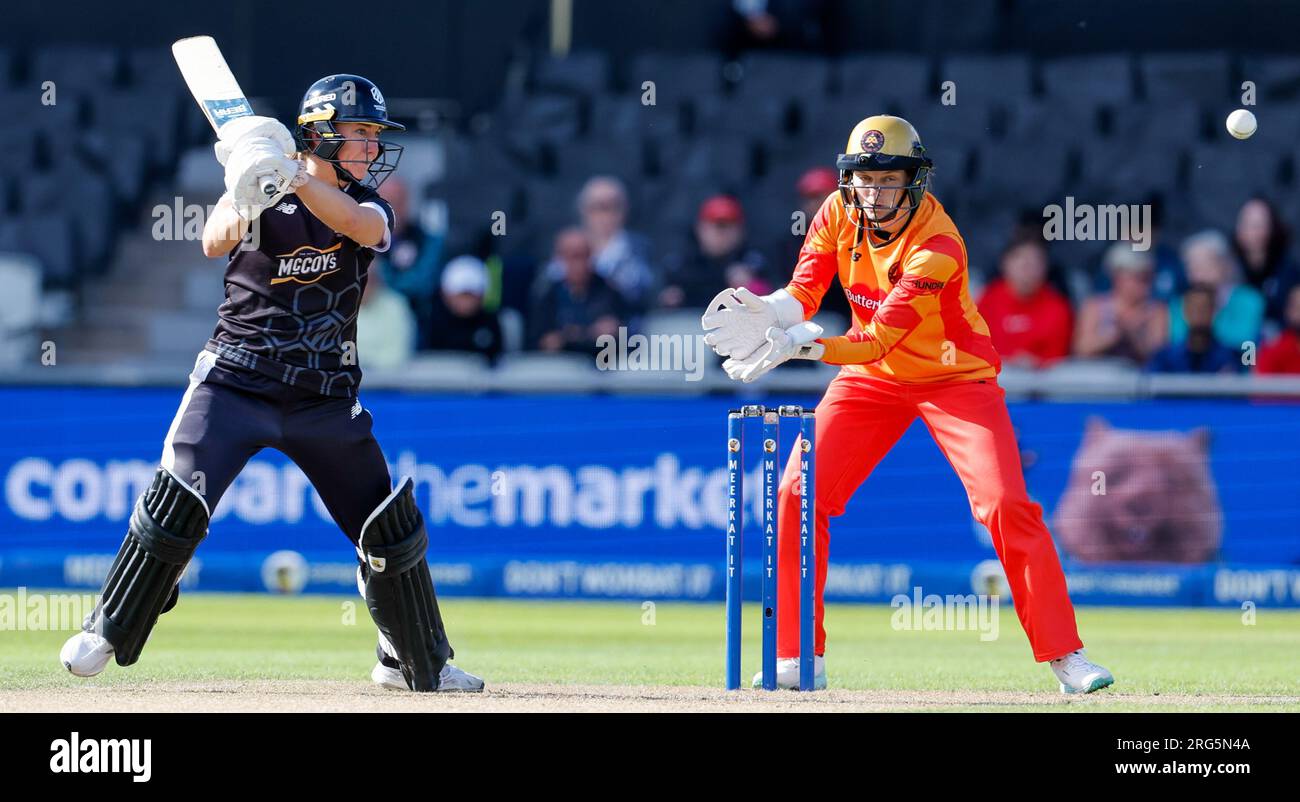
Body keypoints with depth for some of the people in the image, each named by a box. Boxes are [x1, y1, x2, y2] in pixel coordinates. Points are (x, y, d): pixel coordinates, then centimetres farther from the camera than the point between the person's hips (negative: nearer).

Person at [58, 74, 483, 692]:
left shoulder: (369, 205, 3)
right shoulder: (260, 189, -4)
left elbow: (362, 226, -22)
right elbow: (215, 243, -22)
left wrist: (295, 180, -37)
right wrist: (246, 203, -44)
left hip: (325, 401, 3)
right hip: (234, 385, -3)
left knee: (391, 525, 1)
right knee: (177, 502, -17)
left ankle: (416, 663, 19)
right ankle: (106, 634, -3)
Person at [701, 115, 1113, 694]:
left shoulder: (938, 248, -31)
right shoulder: (839, 213, -12)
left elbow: (876, 341, -36)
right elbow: (802, 293, -13)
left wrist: (800, 344, -50)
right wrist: (764, 311, -36)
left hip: (957, 378, -5)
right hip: (873, 380, 5)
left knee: (1007, 505, -18)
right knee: (798, 495, -7)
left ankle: (1065, 656, -10)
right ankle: (797, 658, 2)